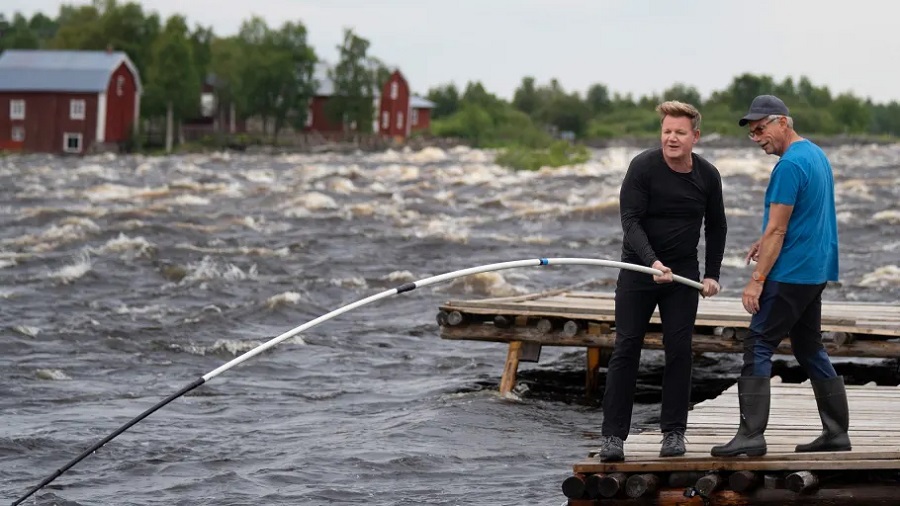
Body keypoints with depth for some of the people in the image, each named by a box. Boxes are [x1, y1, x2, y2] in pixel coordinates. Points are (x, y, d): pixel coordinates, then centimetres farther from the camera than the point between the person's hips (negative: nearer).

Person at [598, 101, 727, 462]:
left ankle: (674, 431, 7)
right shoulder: (643, 167, -13)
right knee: (626, 348, -4)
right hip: (638, 268, -2)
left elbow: (716, 227, 12)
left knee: (679, 350, -2)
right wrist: (652, 262, -31)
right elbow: (631, 220, -17)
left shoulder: (708, 176, -2)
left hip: (683, 271, 2)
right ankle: (613, 434, -1)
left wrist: (711, 274, 6)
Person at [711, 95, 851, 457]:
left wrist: (757, 280, -16)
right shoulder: (817, 155, 14)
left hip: (791, 274, -10)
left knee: (758, 347, -8)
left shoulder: (789, 166, -17)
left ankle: (751, 435, -12)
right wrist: (769, 241, 12)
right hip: (816, 271, 10)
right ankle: (836, 433, 16)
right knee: (810, 349, 14)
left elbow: (777, 230, -18)